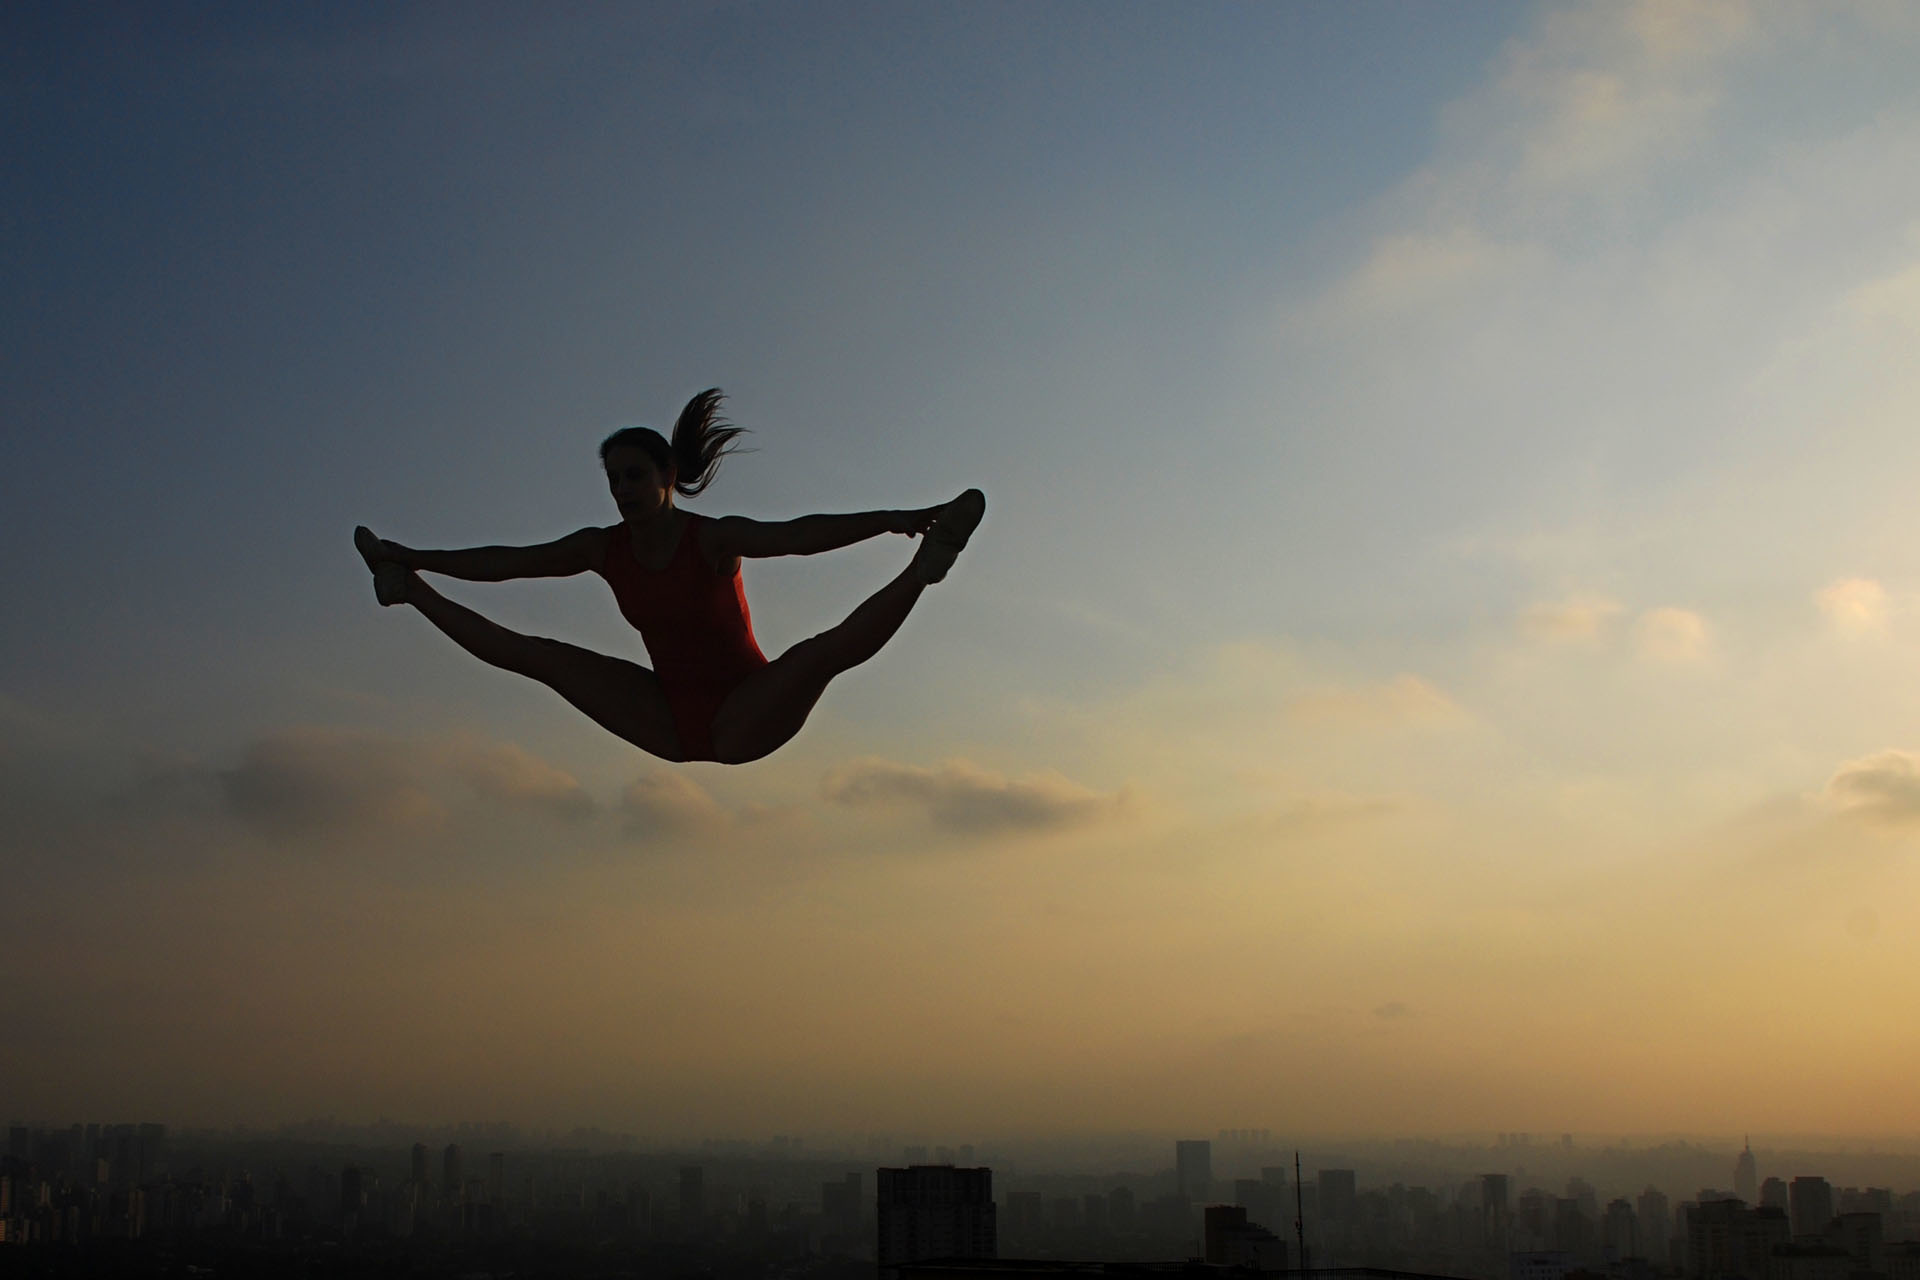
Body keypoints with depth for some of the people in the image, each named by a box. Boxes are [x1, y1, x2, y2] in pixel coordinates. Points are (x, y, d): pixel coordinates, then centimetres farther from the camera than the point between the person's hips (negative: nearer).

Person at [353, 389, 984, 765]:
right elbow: (502, 562, 7)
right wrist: (416, 558, 12)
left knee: (829, 650, -35)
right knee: (530, 655, 9)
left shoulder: (714, 538, -18)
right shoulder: (604, 548, -2)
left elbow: (800, 534, -33)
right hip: (671, 725, 5)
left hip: (744, 722, -5)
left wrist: (891, 520, -47)